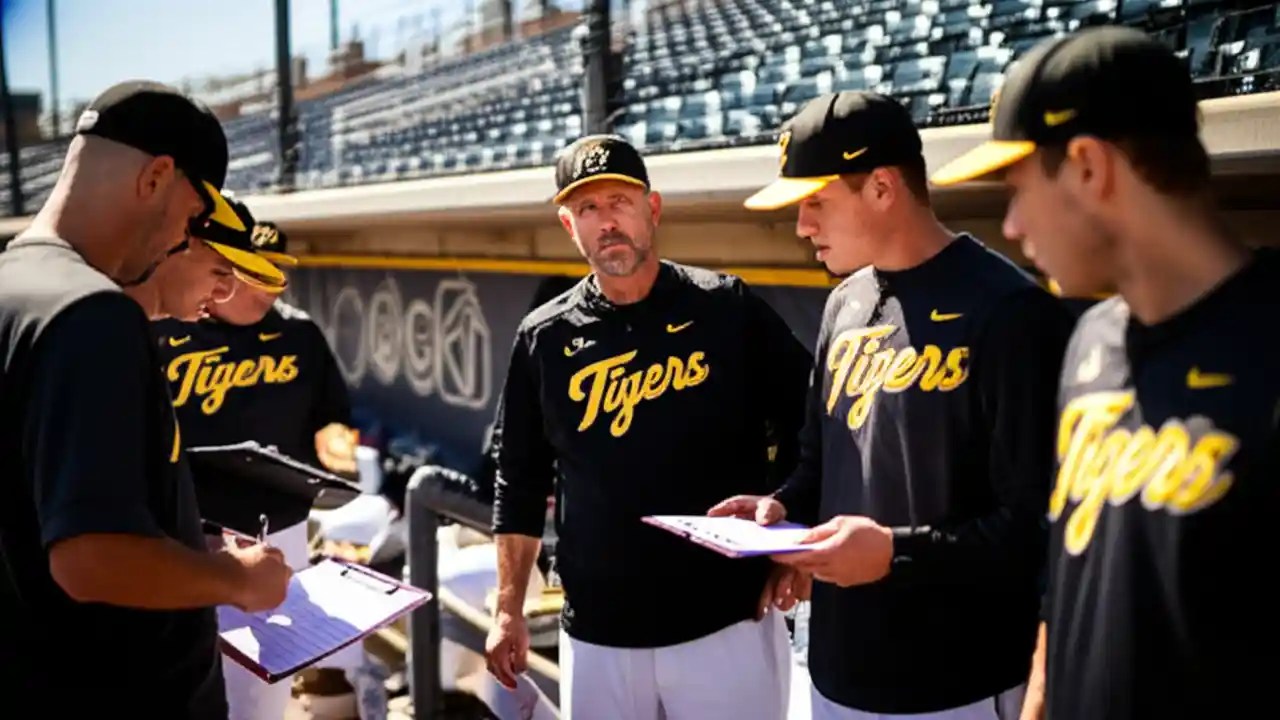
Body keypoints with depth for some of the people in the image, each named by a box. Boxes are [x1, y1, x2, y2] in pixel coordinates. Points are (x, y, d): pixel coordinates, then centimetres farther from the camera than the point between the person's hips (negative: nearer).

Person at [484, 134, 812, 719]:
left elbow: (805, 425, 2)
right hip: (597, 634, 2)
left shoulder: (727, 308, -3)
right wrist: (508, 611, 7)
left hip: (727, 621, -2)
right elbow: (520, 484, 8)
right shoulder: (545, 338, 3)